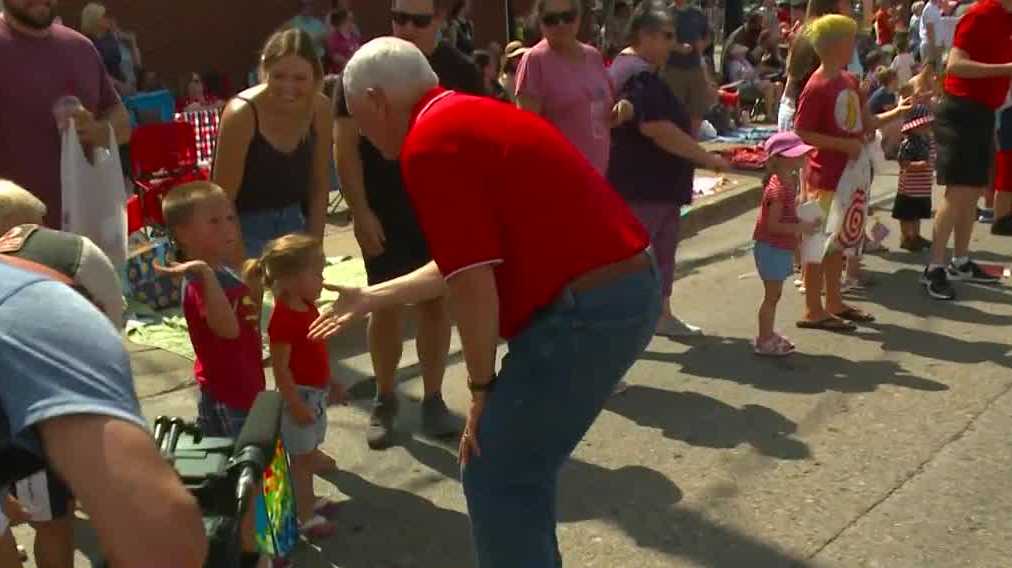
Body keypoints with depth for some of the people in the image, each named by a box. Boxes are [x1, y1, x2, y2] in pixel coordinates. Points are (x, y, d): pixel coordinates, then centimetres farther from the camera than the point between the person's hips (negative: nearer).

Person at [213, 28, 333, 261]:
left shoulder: (320, 109, -10)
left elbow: (319, 188, 1)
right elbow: (222, 202, -18)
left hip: (291, 221, 5)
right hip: (242, 226, -4)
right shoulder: (242, 114, -23)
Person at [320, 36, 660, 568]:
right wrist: (370, 298, 33)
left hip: (586, 307, -10)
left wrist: (481, 386, -4)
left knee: (494, 478, 3)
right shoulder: (469, 117, 19)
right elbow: (472, 263, 26)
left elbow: (473, 283, -18)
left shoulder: (430, 142, -12)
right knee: (524, 466, 23)